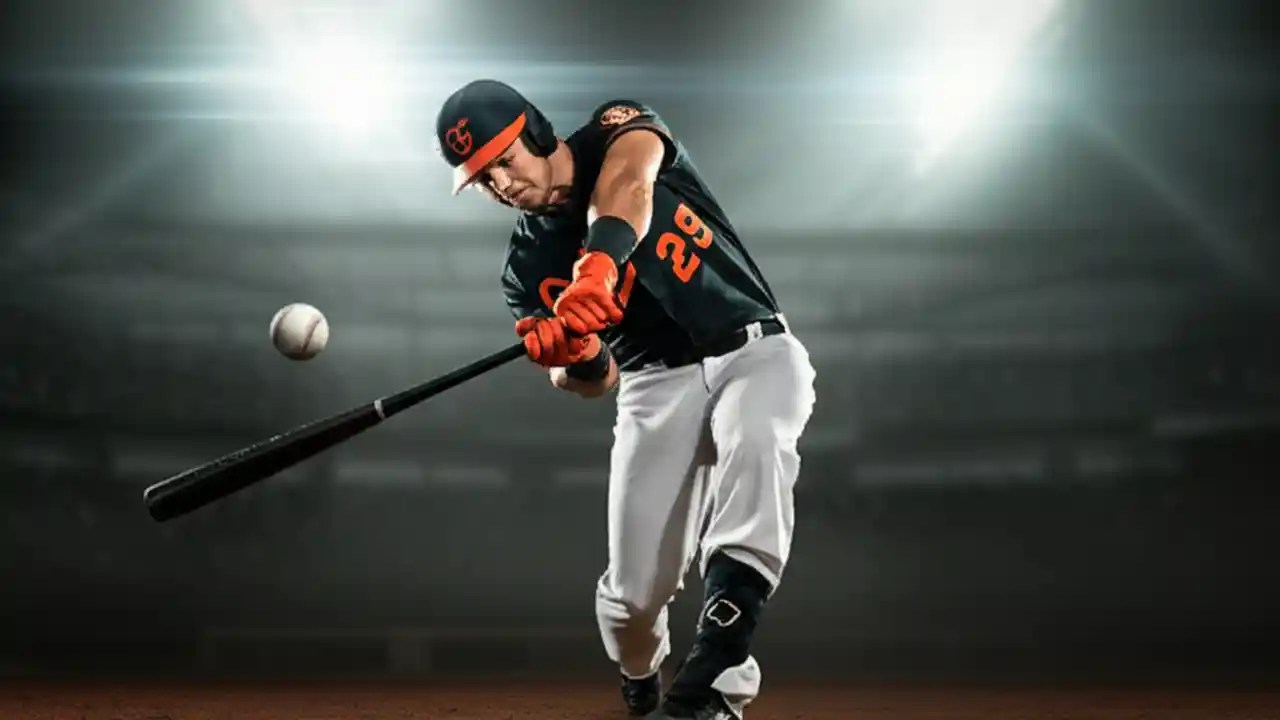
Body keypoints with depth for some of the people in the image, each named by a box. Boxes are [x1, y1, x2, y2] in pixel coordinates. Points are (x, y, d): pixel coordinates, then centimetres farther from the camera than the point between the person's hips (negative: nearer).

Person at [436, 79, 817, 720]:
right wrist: (572, 358, -25)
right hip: (658, 383, 3)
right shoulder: (528, 264, 3)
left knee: (754, 438, -37)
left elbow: (628, 185, -29)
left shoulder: (620, 130, -4)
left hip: (753, 352, -3)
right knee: (633, 592, -5)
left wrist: (600, 260, -50)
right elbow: (595, 381, 0)